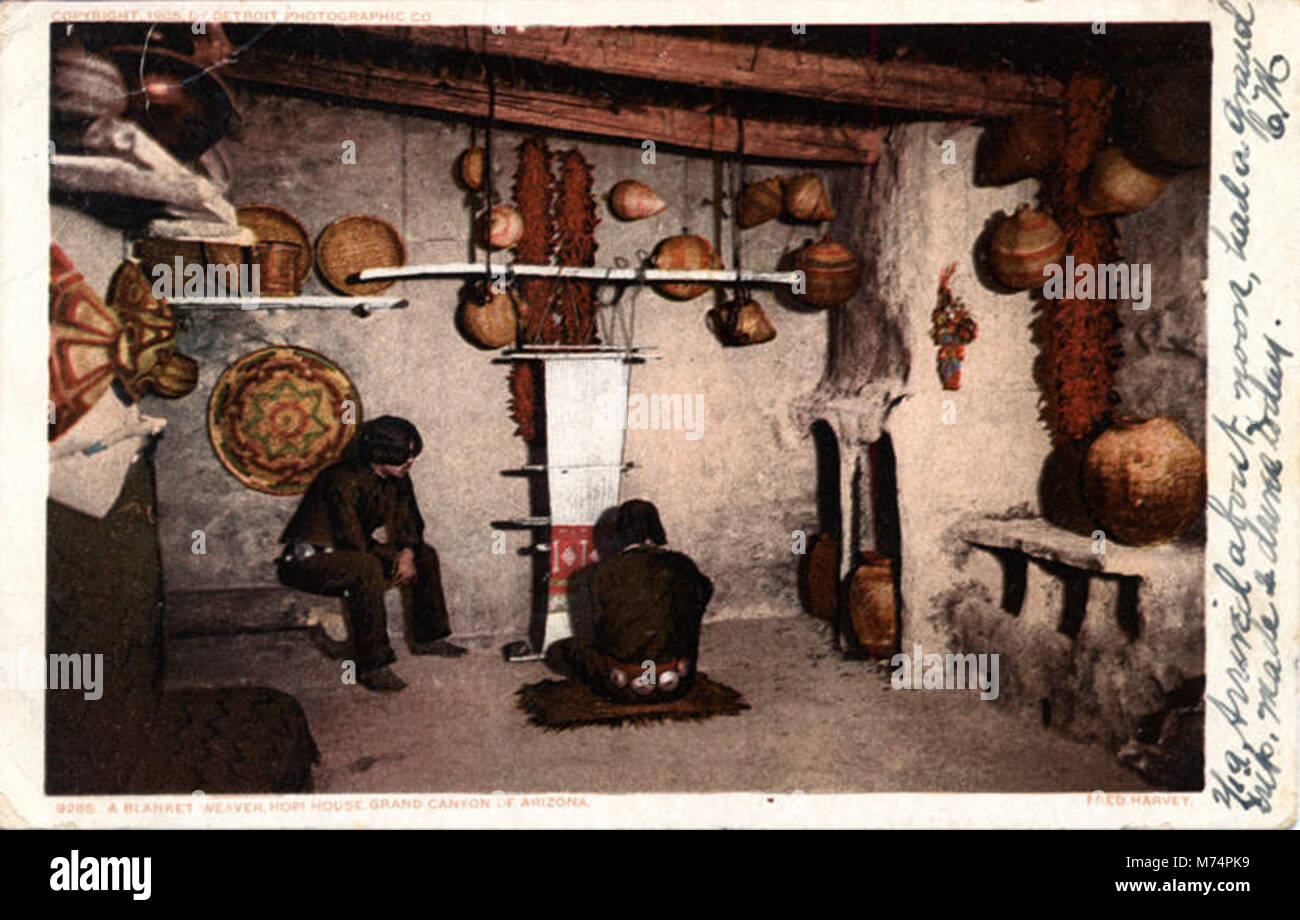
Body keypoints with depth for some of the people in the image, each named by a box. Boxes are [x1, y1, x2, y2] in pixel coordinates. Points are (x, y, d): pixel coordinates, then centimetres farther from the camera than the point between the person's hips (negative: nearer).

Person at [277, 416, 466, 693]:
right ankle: (372, 667, -35)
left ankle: (427, 638, 18)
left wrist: (408, 552, -11)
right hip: (310, 559, -10)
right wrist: (394, 557, -14)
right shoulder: (344, 481, -26)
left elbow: (411, 522, 11)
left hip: (360, 552, 10)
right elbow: (353, 540, -29)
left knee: (425, 554, 9)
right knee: (367, 567, -39)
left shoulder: (396, 480, 1)